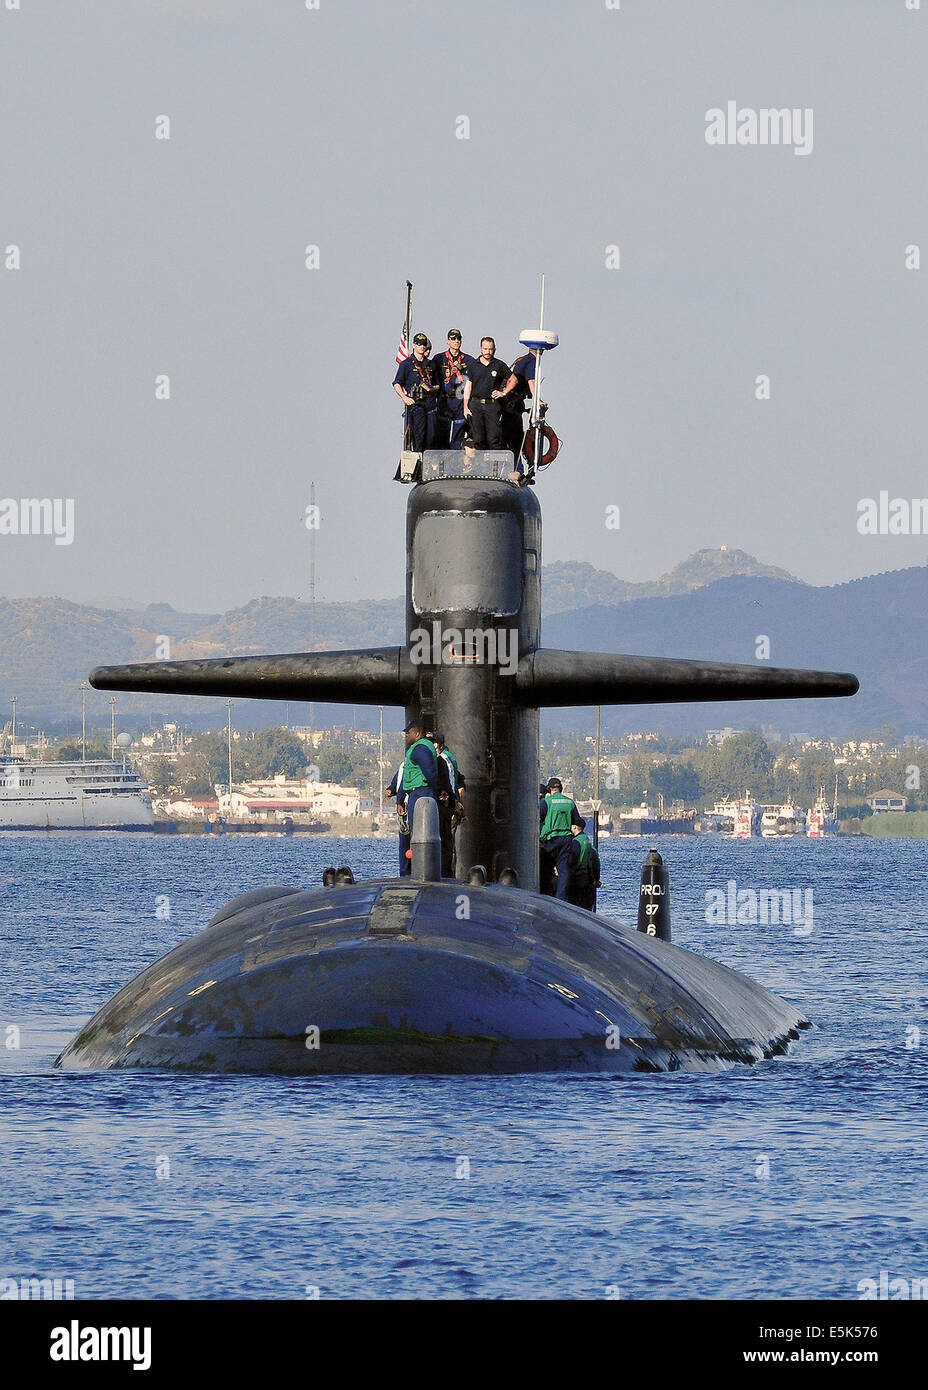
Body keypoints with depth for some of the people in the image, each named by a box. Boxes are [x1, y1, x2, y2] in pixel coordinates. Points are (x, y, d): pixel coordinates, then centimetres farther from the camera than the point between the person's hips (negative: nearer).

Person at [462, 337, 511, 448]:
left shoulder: (500, 365, 5)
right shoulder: (473, 365, 10)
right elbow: (468, 387, 10)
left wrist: (504, 392, 1)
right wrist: (465, 407, 4)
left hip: (493, 405, -2)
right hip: (475, 405, 2)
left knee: (494, 439, -7)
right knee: (477, 439, 1)